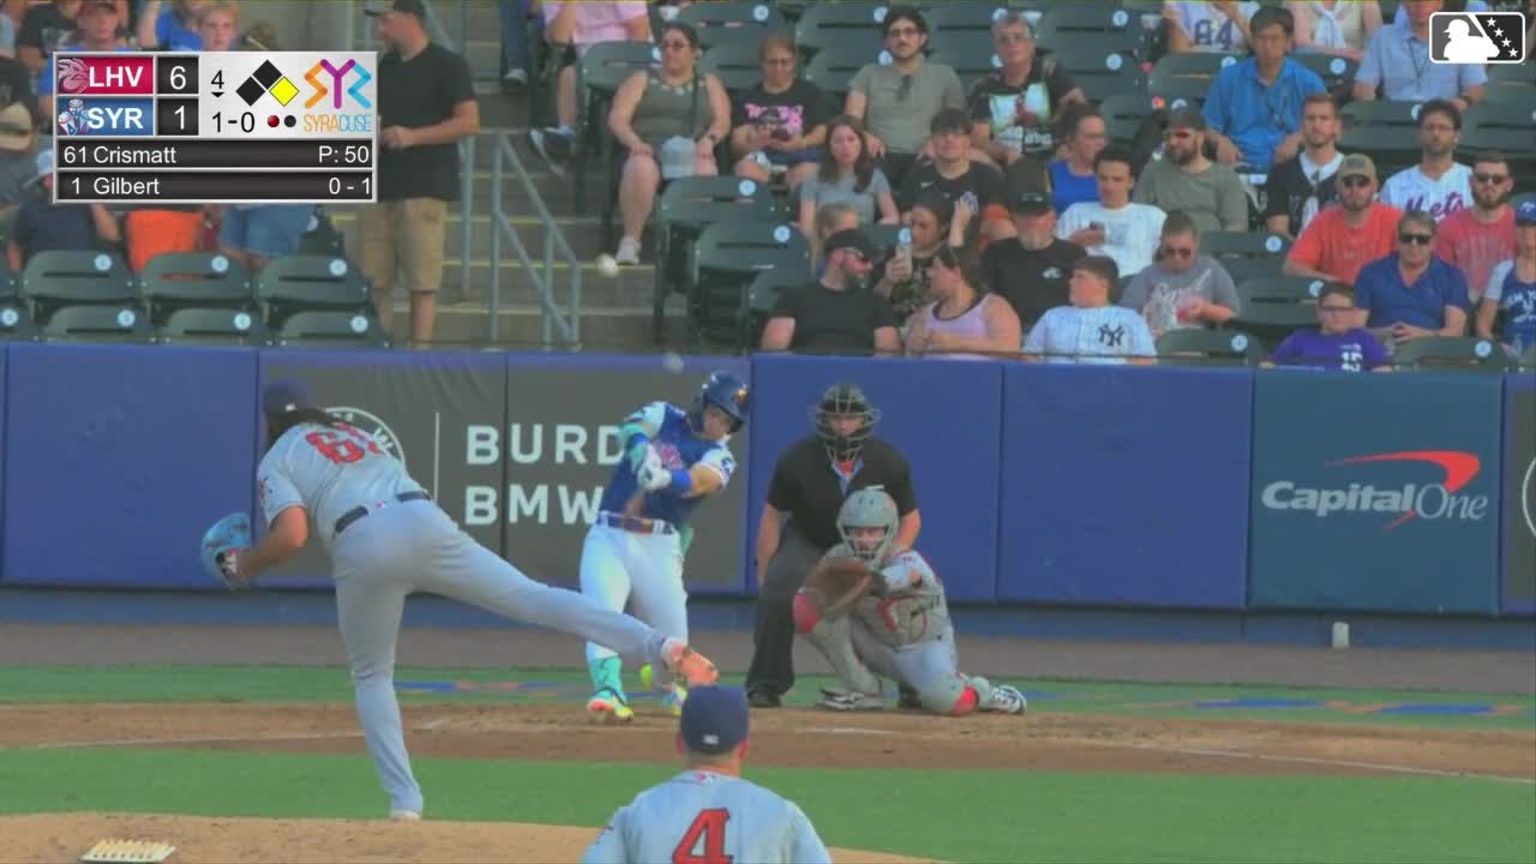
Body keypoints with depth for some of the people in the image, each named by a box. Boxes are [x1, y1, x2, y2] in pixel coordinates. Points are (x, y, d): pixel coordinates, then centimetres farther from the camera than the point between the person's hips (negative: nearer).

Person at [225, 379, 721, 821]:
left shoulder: (276, 464, 16)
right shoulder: (357, 436, 35)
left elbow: (291, 535, -1)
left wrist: (246, 565, 16)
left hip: (362, 546, -4)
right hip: (424, 523, 4)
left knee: (371, 675, 16)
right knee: (531, 598, -6)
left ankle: (403, 798, 2)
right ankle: (661, 648, -23)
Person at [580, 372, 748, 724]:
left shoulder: (719, 457, 7)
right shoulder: (663, 417, 11)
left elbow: (700, 480, -17)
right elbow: (631, 429, -11)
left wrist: (665, 478, -39)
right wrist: (641, 447, -35)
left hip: (659, 548, 1)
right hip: (609, 536, -1)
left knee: (672, 635, 0)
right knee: (603, 612, -22)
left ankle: (667, 682, 32)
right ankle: (607, 691, -34)